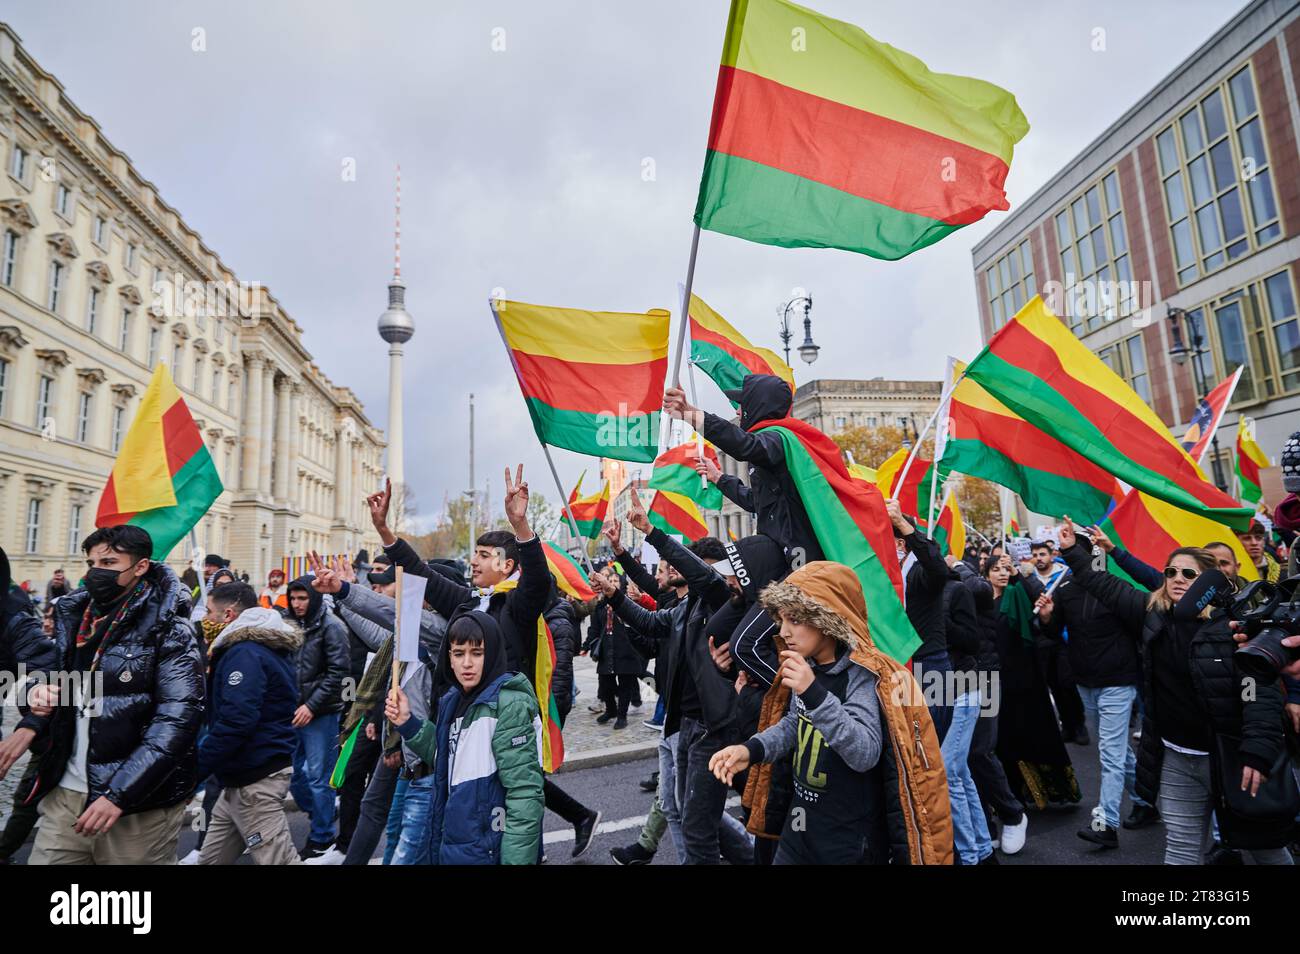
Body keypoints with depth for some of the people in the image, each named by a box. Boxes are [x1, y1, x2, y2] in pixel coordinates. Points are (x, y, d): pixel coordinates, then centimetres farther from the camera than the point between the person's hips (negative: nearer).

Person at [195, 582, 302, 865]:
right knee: (211, 858, 17)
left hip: (256, 780, -10)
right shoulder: (264, 646, 14)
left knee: (278, 859, -4)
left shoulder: (245, 653, -17)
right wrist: (214, 665, 12)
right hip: (240, 776, 10)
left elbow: (234, 723, -26)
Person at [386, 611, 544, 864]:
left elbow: (525, 793, -22)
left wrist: (517, 859, -24)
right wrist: (408, 724, 2)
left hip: (489, 851, -7)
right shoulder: (454, 701, 4)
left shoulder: (510, 704, -20)